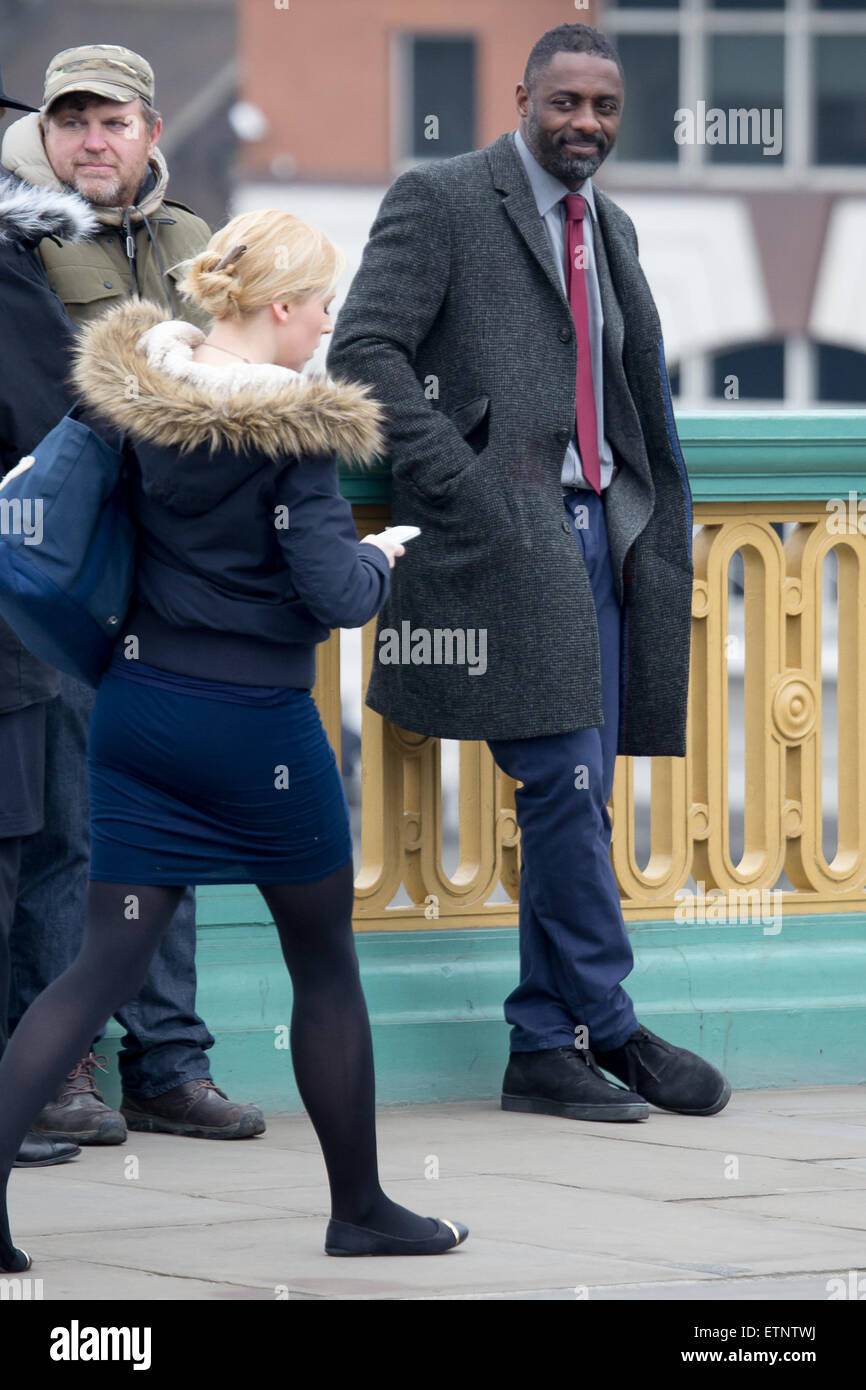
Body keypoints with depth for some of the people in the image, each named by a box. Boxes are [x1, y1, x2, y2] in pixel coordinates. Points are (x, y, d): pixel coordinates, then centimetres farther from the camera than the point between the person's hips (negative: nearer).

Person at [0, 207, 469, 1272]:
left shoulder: (133, 392, 1)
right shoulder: (294, 431, -17)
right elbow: (334, 595, -19)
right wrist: (378, 559, 2)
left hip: (137, 703, 5)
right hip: (256, 724, -5)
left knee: (107, 960, 5)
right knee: (326, 965, 13)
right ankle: (361, 1211, 23)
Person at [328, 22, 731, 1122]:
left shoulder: (610, 228, 22)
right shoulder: (441, 199, 0)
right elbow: (364, 349, -9)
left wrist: (661, 526, 13)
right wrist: (457, 485, -15)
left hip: (601, 530, 7)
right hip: (508, 532, -7)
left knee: (573, 798, 5)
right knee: (565, 784, -11)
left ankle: (545, 1048, 8)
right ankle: (610, 1027, -2)